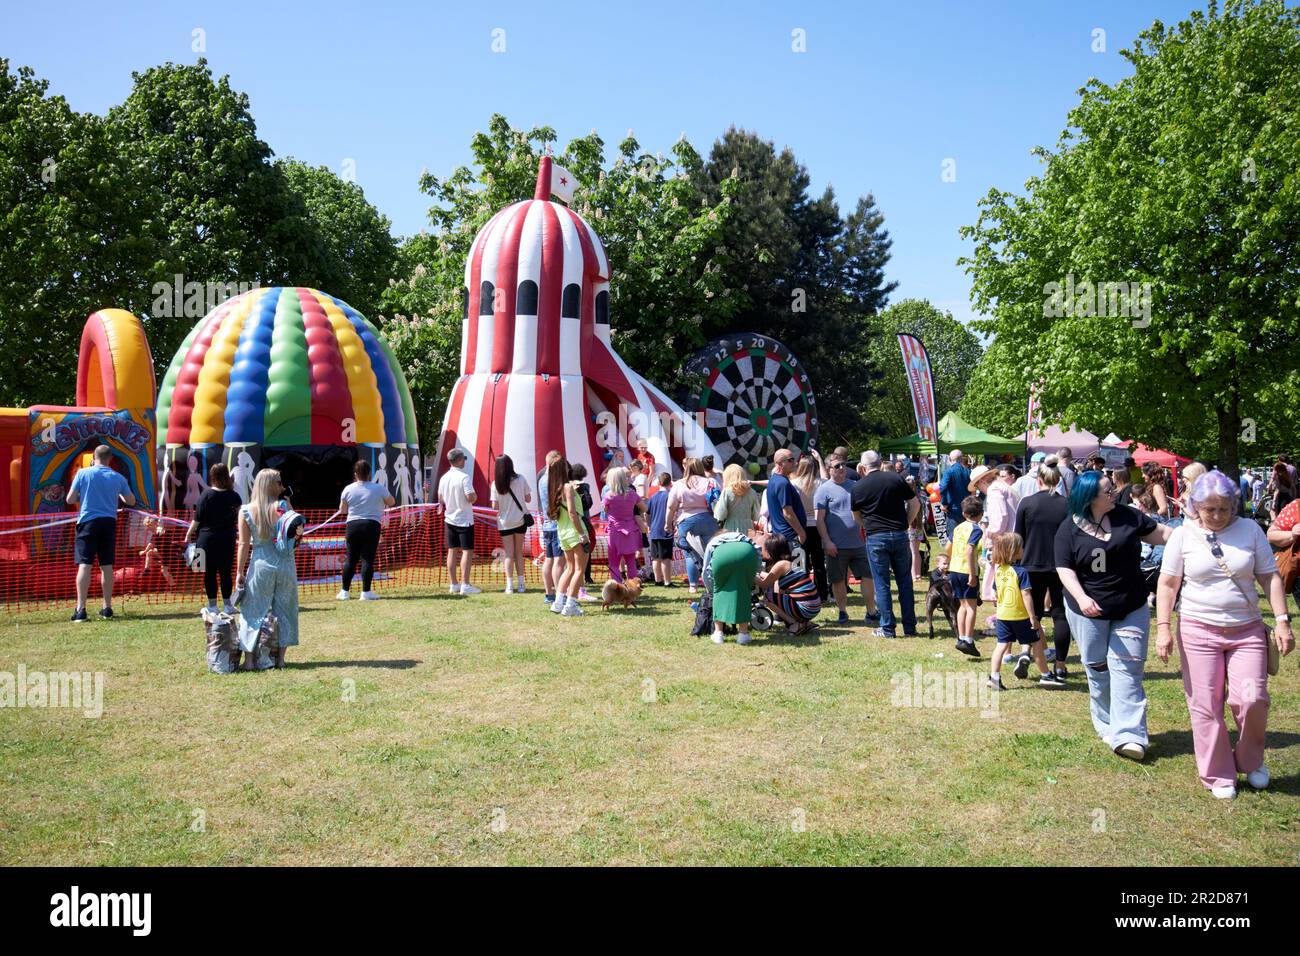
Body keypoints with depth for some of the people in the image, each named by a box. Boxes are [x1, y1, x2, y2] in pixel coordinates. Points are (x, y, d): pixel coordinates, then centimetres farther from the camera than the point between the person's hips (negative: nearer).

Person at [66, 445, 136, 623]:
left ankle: (80, 609, -14)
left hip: (88, 522, -2)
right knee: (107, 566, 8)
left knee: (85, 565, -6)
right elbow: (131, 501, 16)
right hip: (109, 523, 2)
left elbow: (70, 499, -1)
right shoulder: (117, 478, 5)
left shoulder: (83, 473, -2)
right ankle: (107, 608, 14)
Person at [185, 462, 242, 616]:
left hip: (207, 538, -3)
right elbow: (239, 518, 8)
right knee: (226, 572, 10)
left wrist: (188, 534, 3)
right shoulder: (234, 496, -1)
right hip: (228, 539, 3)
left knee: (209, 573, 5)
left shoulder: (207, 495, -10)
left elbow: (197, 519, -8)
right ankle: (227, 605, 16)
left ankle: (212, 606, 10)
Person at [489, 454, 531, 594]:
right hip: (520, 520, 1)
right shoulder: (520, 479, -6)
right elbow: (528, 499, -1)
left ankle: (510, 586, -1)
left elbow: (495, 506, -9)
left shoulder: (495, 484, -9)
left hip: (504, 522, -1)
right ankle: (520, 584, 12)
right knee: (519, 552, 12)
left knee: (509, 554, 5)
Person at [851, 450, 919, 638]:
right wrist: (905, 523, 14)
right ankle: (910, 627, 14)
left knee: (881, 584, 5)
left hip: (875, 537, -2)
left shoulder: (858, 487, 0)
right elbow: (915, 504, 5)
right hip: (899, 535, 2)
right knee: (905, 581, 11)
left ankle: (887, 628, 6)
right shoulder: (896, 478, 1)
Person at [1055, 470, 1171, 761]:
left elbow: (1160, 533, 7)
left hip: (1131, 608, 1)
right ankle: (1108, 727, 24)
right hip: (1088, 610, -1)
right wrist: (1081, 597, -24)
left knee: (1126, 669, -5)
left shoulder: (1127, 516, -2)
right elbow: (1065, 569, -9)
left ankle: (1127, 735, -8)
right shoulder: (1069, 529, -8)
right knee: (1098, 671, 8)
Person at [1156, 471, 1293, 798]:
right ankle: (1219, 776, 18)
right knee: (1206, 706, 1)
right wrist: (1163, 628, -8)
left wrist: (1282, 620, -3)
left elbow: (1270, 576, 6)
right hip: (1198, 630, -1)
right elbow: (1168, 583, -1)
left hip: (1247, 629, 1)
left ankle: (1251, 761, 21)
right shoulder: (1183, 536, -1)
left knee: (1252, 699, -8)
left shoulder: (1250, 530, 2)